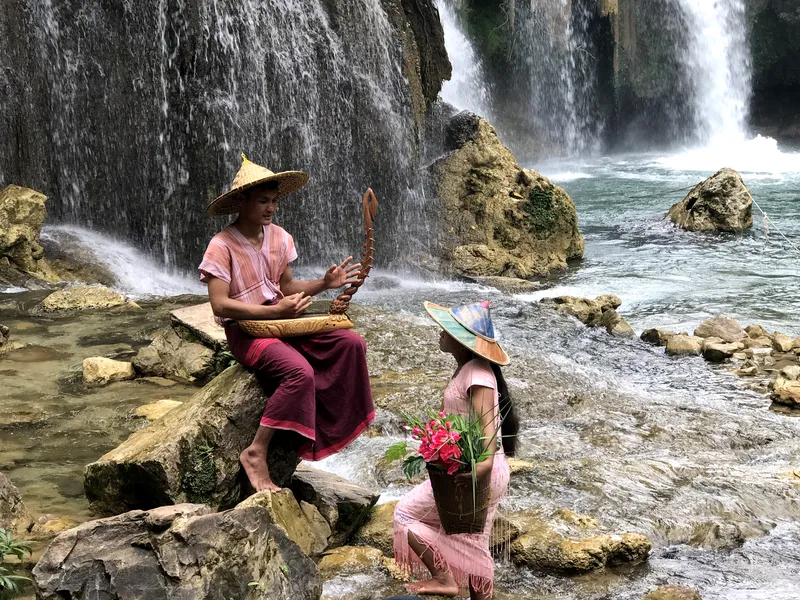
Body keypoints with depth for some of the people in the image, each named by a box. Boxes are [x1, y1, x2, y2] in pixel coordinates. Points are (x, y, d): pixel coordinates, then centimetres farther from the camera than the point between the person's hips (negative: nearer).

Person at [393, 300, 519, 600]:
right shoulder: (467, 369, 10)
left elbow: (488, 421, -32)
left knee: (407, 513, 1)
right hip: (472, 467, 10)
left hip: (476, 472, -10)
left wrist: (486, 462, -46)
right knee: (472, 542, 19)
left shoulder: (477, 374, -20)